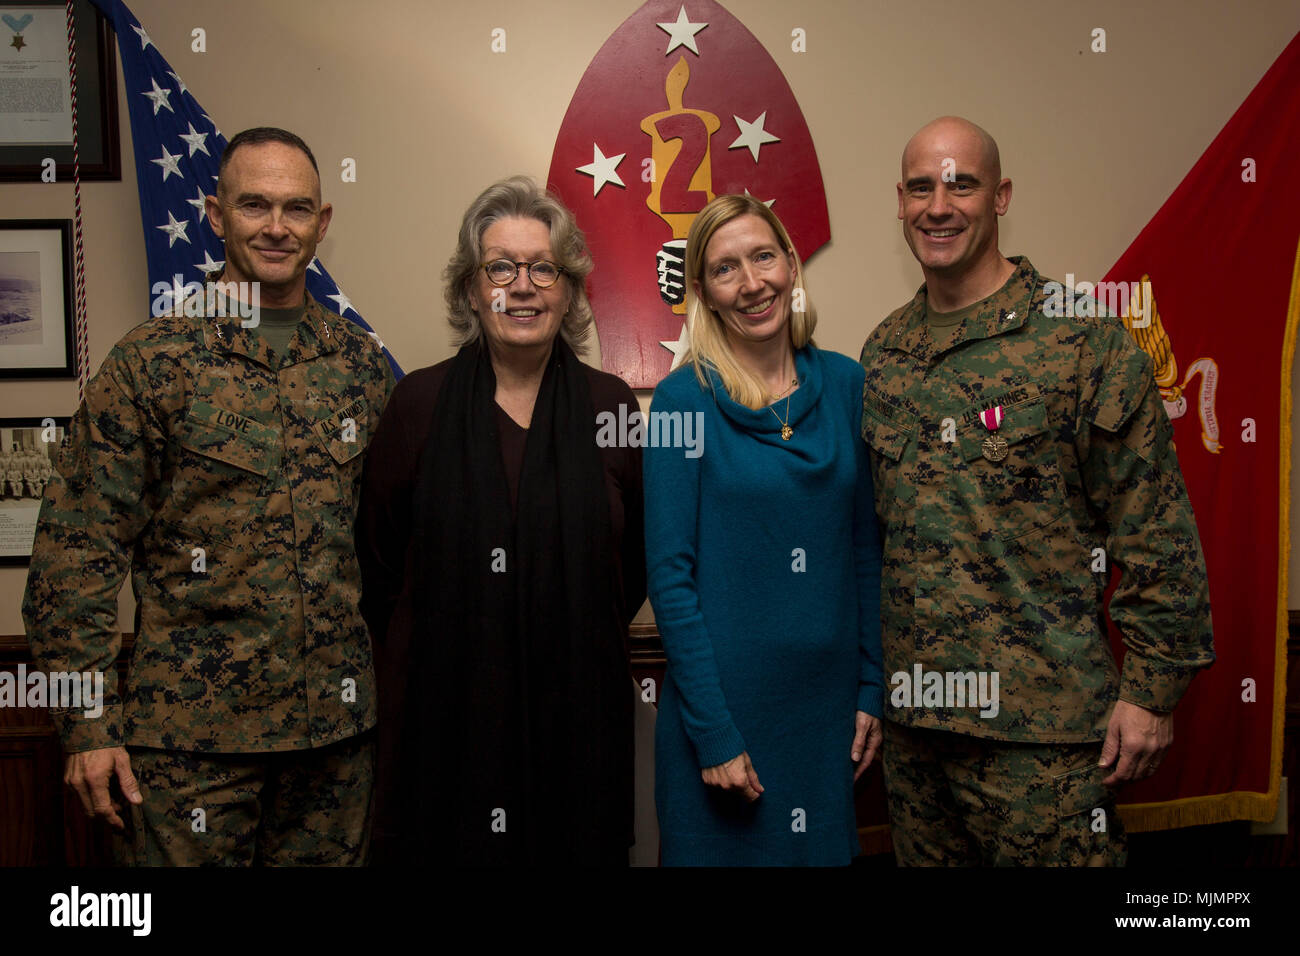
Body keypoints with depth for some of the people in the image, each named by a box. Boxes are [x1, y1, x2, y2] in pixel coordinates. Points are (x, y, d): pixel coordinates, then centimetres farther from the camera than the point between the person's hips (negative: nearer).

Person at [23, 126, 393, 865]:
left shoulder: (363, 364, 5)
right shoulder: (151, 362, -6)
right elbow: (78, 548, -6)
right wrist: (86, 721, -8)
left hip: (339, 725, 4)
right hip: (191, 734, -3)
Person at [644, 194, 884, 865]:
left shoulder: (843, 383, 1)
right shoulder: (685, 398, -10)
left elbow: (864, 546, 6)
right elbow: (670, 575, -12)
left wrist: (871, 688, 4)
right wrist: (713, 732, -14)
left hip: (829, 695, 4)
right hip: (723, 700, -4)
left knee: (823, 847, 19)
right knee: (726, 846, 13)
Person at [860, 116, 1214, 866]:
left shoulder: (1083, 340, -9)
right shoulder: (884, 351, 7)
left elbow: (1155, 533, -9)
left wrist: (1152, 691, -10)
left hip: (1039, 723, -5)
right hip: (910, 712, 5)